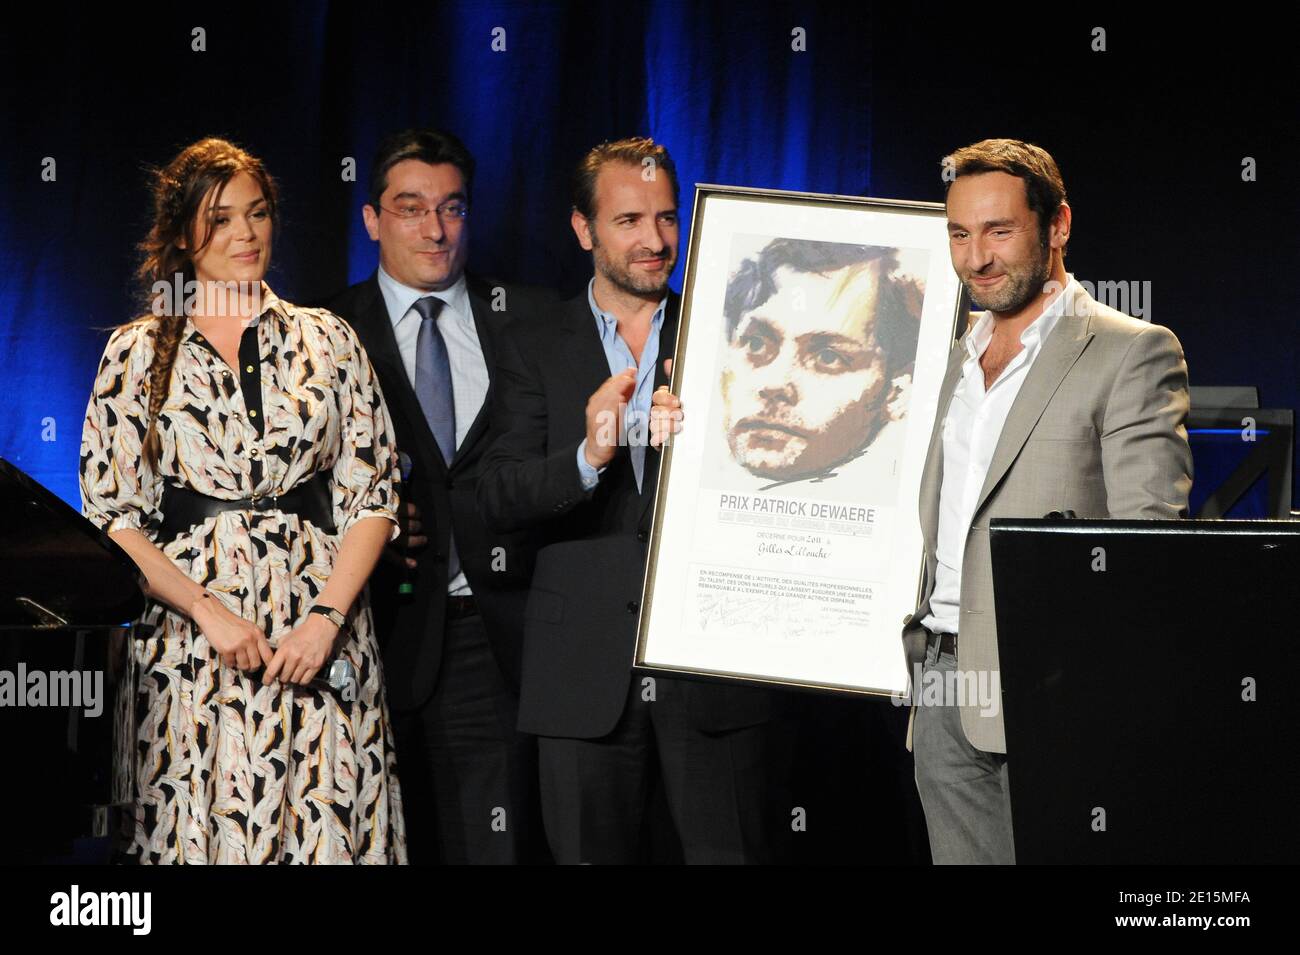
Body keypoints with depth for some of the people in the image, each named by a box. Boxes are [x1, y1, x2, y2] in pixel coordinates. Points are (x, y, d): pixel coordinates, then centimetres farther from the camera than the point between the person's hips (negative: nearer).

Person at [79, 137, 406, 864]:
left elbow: (373, 495, 6)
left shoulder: (328, 341, 10)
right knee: (203, 831, -3)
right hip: (192, 640, -1)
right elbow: (109, 516, 2)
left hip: (322, 639, 1)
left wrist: (327, 614, -9)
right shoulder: (137, 353, 6)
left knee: (328, 829, -3)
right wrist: (210, 611, -11)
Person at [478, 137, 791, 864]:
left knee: (735, 853, -1)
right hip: (586, 674, 1)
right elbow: (500, 501, -3)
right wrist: (586, 457, -22)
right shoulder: (535, 348, 8)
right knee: (592, 855, 6)